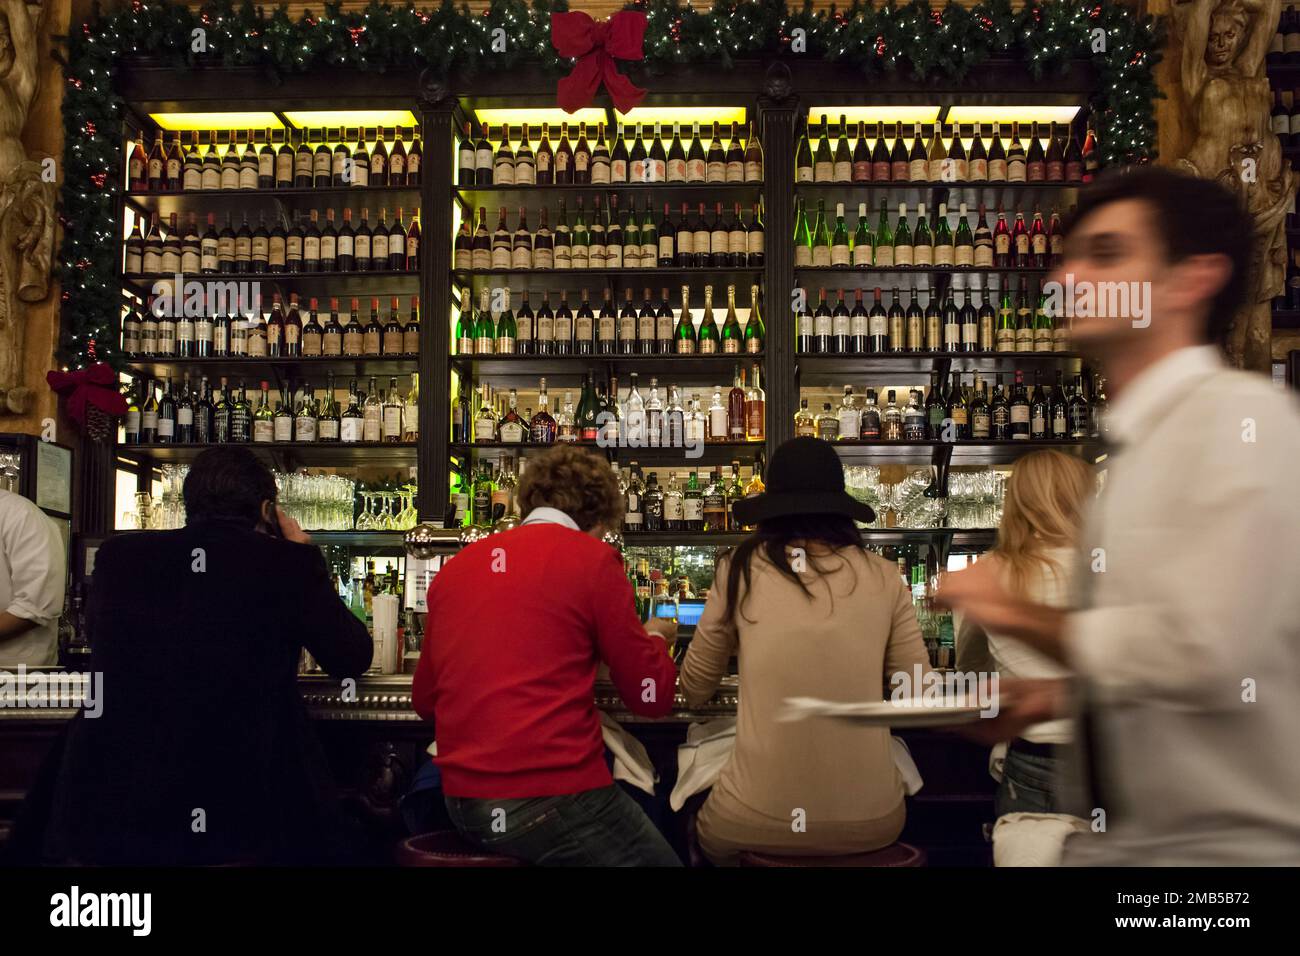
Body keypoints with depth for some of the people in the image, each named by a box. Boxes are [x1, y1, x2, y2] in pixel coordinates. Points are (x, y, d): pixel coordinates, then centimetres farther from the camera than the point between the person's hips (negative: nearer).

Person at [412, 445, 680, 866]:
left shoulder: (455, 567, 11)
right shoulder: (591, 558, -6)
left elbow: (425, 700, 19)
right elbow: (651, 695, -2)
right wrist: (655, 639, 19)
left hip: (462, 806, 7)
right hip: (552, 801, -7)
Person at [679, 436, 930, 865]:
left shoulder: (741, 569, 0)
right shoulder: (883, 577, 3)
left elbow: (694, 691, 12)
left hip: (756, 821, -1)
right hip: (871, 820, 2)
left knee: (704, 830, 33)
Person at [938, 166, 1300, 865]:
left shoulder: (1239, 414, -15)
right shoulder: (1135, 443, 9)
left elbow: (1204, 651, -24)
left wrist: (1019, 615, -13)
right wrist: (1058, 695, 3)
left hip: (1226, 843, -7)